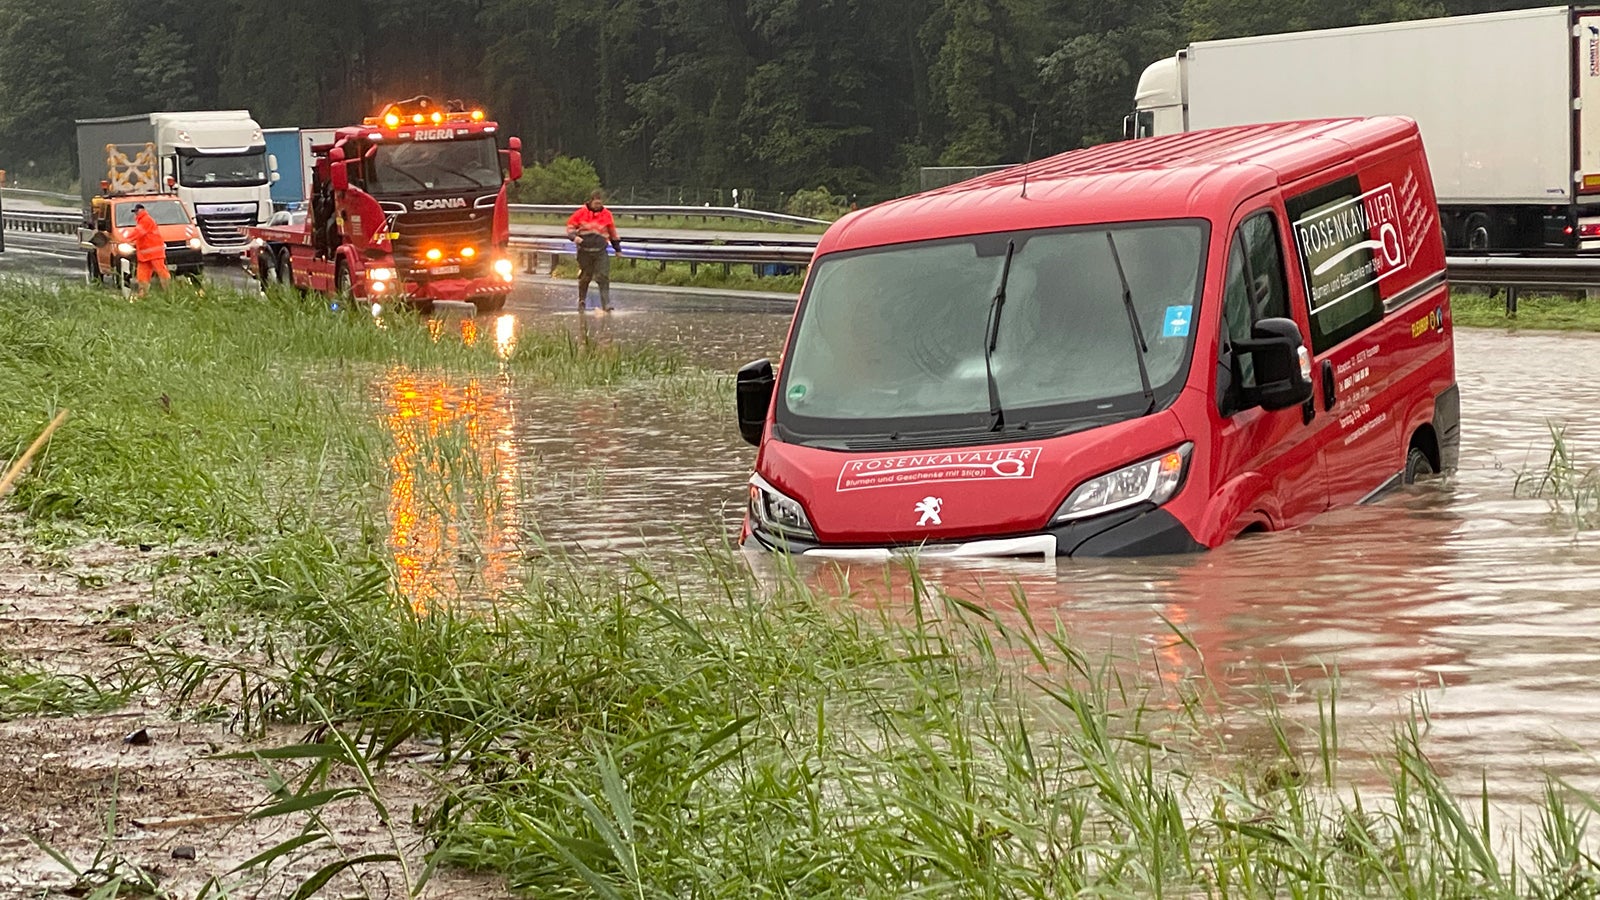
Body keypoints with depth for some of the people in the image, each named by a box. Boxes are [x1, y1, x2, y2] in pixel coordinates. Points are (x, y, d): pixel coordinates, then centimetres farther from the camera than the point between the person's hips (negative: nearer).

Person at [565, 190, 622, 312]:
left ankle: (606, 304, -13)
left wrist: (617, 248, 20)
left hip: (600, 251, 0)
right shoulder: (581, 213, -1)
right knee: (584, 277, 8)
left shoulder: (606, 214, 4)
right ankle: (582, 302, 26)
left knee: (603, 277, -11)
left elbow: (612, 233, 16)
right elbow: (570, 226, 6)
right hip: (584, 250, 0)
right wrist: (574, 236, -14)